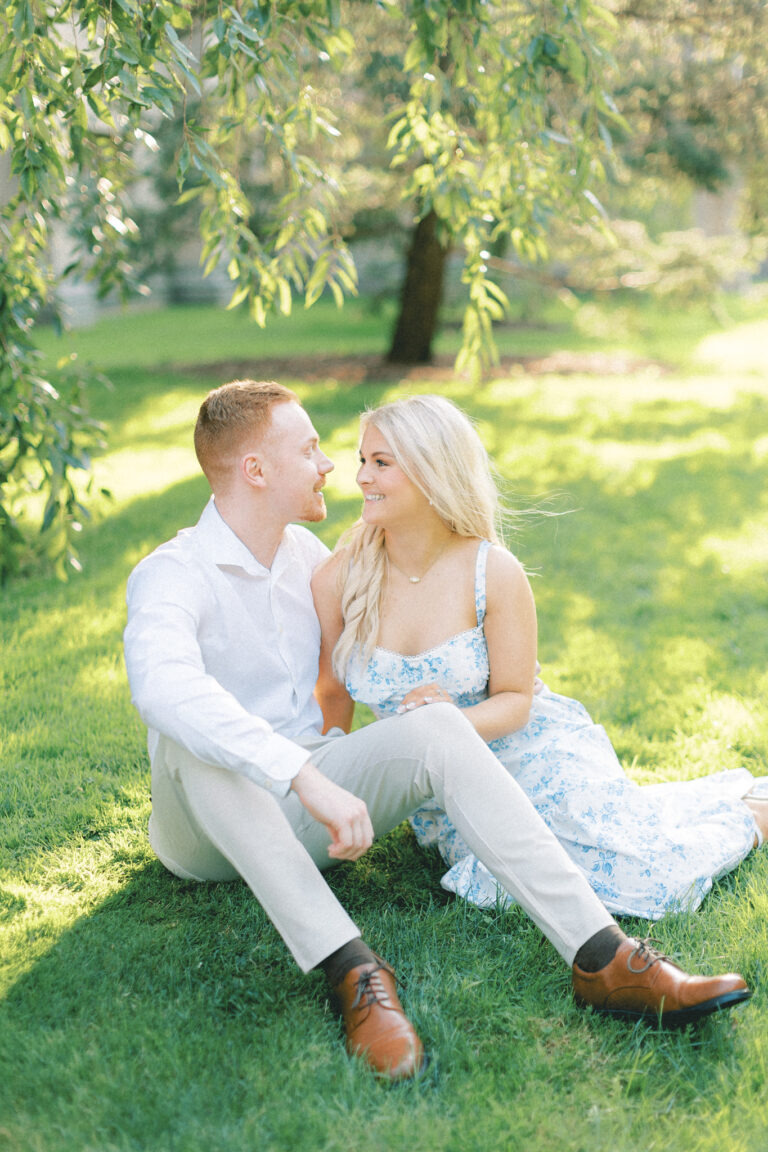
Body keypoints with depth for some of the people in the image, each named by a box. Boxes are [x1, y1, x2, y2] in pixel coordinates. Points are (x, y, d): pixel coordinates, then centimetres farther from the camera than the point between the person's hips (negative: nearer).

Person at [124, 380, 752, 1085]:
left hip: (306, 809, 5)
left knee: (438, 728, -22)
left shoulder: (305, 553, 7)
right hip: (205, 829, -5)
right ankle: (351, 970, -42)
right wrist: (308, 779, -48)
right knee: (191, 739, -37)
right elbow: (162, 687, -40)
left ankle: (603, 959, -32)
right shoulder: (172, 576, -17)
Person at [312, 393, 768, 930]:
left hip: (532, 749, -3)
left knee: (645, 874, -17)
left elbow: (515, 700, -8)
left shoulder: (495, 573, -16)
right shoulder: (338, 577, -10)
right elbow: (333, 691, 1)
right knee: (509, 882, -20)